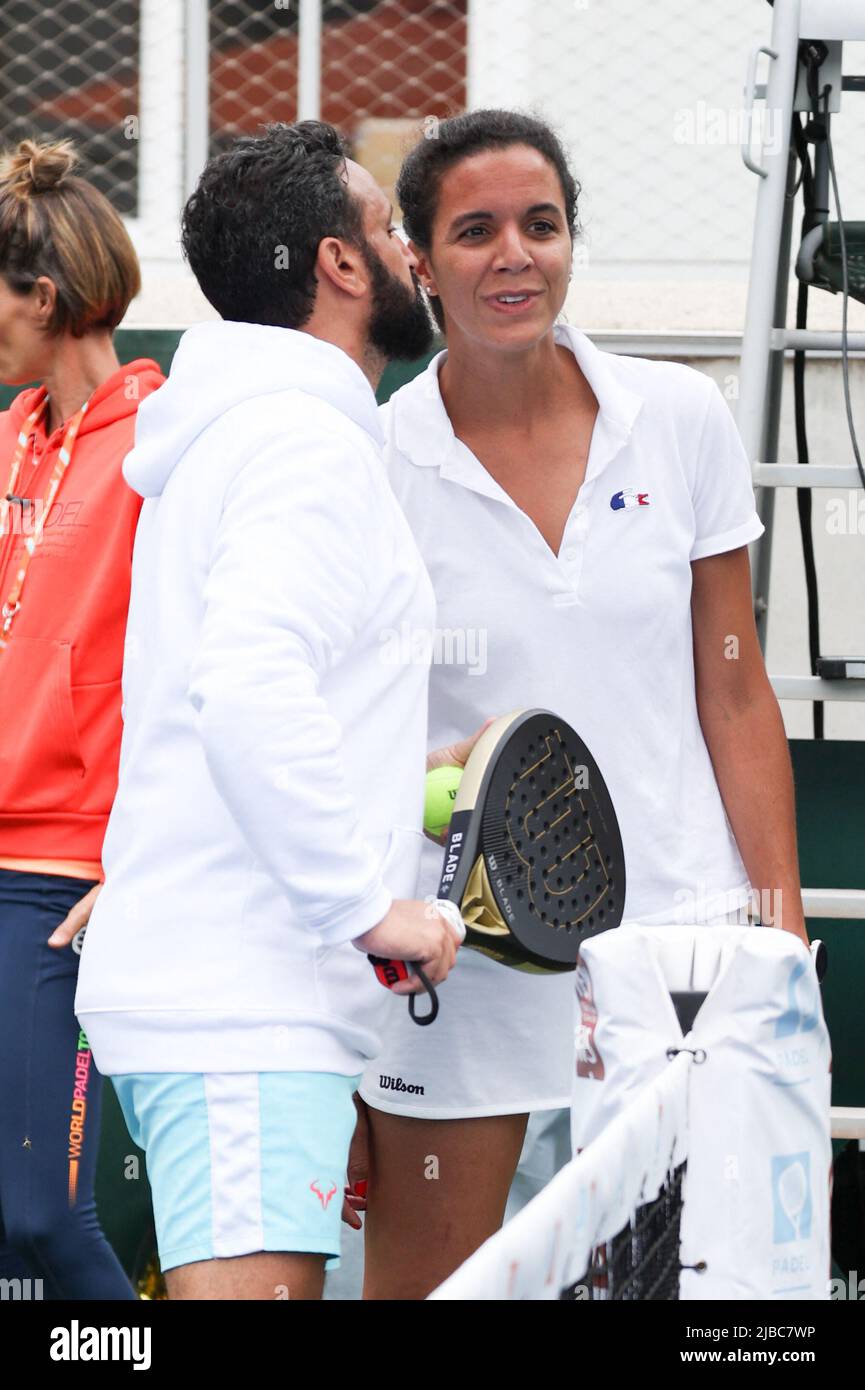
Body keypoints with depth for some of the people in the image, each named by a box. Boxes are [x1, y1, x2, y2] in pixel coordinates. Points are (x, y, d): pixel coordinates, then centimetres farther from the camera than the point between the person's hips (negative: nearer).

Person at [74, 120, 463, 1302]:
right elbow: (251, 694, -25)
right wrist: (368, 904, -21)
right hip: (246, 1003, -10)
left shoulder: (233, 437, 23)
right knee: (254, 1287, -16)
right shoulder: (308, 440, -10)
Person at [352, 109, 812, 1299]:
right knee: (418, 1280, 2)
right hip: (455, 965, -1)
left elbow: (735, 697, 7)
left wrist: (784, 937, 2)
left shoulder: (680, 420, 3)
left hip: (677, 926, 2)